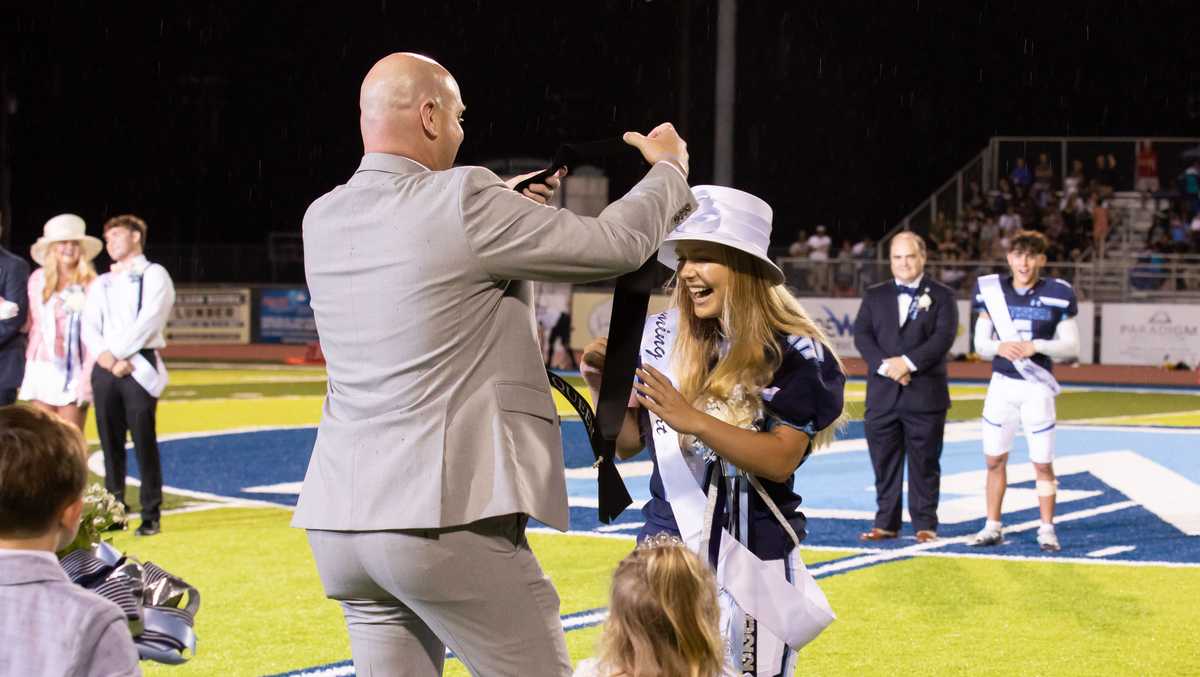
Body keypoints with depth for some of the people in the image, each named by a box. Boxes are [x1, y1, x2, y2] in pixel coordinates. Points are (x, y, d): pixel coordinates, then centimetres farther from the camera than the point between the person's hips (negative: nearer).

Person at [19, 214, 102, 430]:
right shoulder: (38, 279, 7)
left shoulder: (90, 284, -4)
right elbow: (34, 323, 14)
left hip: (75, 371, -3)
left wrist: (87, 376, -9)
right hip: (43, 370, 3)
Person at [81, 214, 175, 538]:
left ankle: (151, 516, -5)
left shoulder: (154, 275, 4)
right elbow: (89, 326, 9)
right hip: (105, 368, 5)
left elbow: (149, 320, -9)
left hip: (139, 366, -5)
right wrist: (106, 357, -10)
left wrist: (116, 353, -13)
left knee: (144, 441, -7)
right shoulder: (101, 284, 20)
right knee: (110, 441, 4)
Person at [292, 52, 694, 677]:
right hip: (443, 519, -7)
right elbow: (618, 244, -3)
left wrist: (504, 205, 31)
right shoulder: (464, 202, -12)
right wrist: (670, 168, 15)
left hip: (340, 522, 7)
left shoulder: (323, 221, 8)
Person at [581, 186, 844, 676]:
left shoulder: (793, 353, -8)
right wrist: (604, 389, -12)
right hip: (668, 546, 3)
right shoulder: (662, 339, 1)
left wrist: (694, 421, -29)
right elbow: (626, 445, 7)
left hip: (753, 558, -3)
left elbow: (782, 460, -18)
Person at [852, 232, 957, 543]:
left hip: (925, 395, -3)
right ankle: (886, 523, 12)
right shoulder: (875, 296, 13)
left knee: (924, 463, 2)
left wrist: (908, 362, -17)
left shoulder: (941, 296, 4)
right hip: (882, 395, 3)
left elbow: (943, 337, -8)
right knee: (884, 462, 5)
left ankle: (925, 524, 9)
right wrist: (884, 365, -15)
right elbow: (862, 335, 2)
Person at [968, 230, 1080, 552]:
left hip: (1037, 388, -2)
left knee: (1043, 463, 0)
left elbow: (1071, 346, -3)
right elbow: (980, 343, 4)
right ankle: (993, 527, 16)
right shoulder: (992, 291, 1)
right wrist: (999, 347, -17)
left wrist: (1036, 346, -18)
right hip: (1001, 384, 2)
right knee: (995, 460, 6)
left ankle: (1047, 529, 11)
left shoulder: (1056, 295, -5)